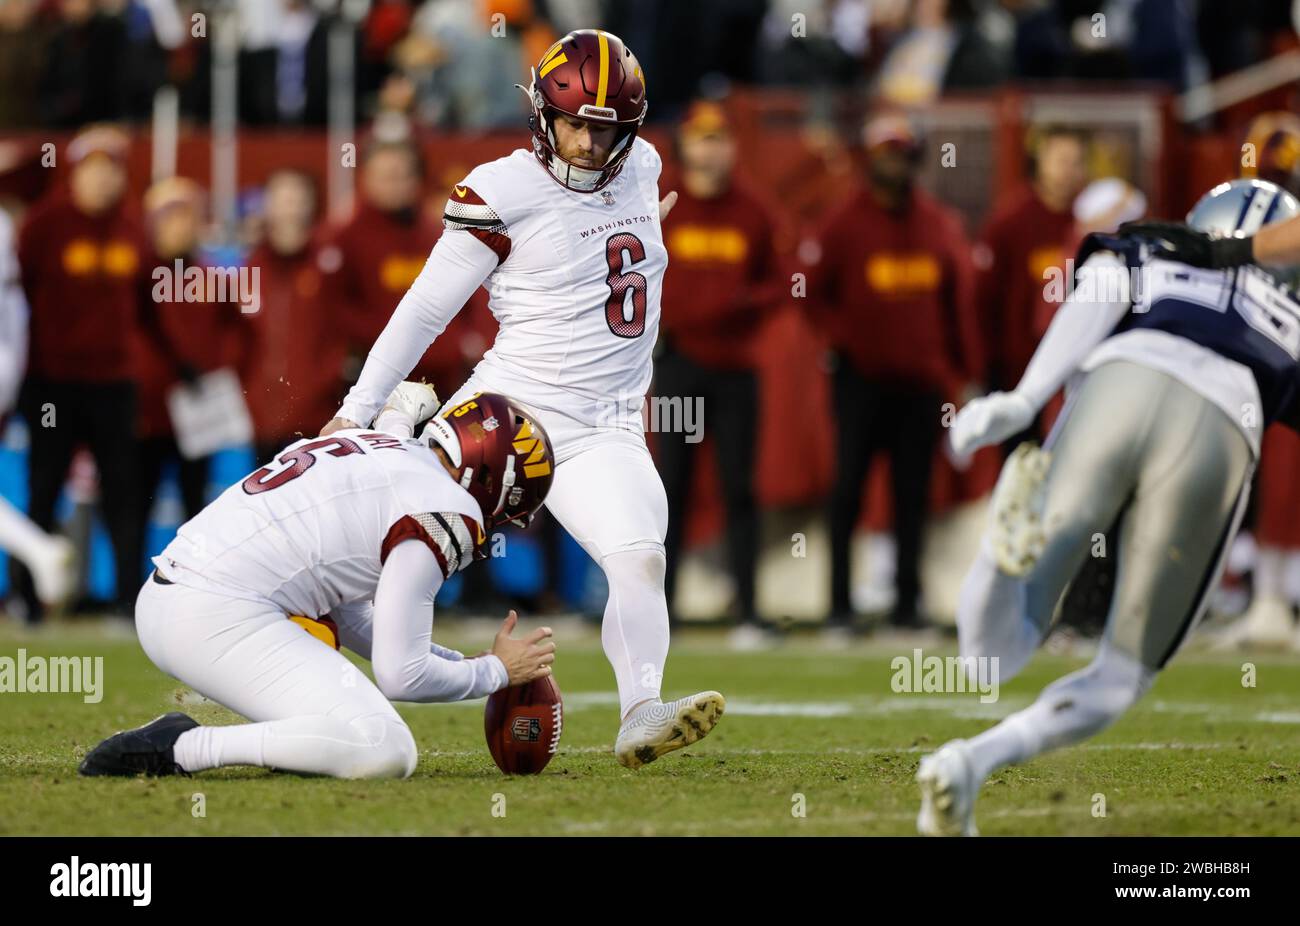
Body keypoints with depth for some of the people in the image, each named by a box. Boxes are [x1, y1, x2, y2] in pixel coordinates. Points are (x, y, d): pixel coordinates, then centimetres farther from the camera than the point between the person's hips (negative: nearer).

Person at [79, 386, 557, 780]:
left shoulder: (368, 442, 23)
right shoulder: (442, 510, -4)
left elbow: (354, 622, 31)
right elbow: (400, 675, -5)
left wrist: (464, 663, 32)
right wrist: (496, 672, 12)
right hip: (220, 620, -10)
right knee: (388, 754, -16)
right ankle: (184, 748, -16)